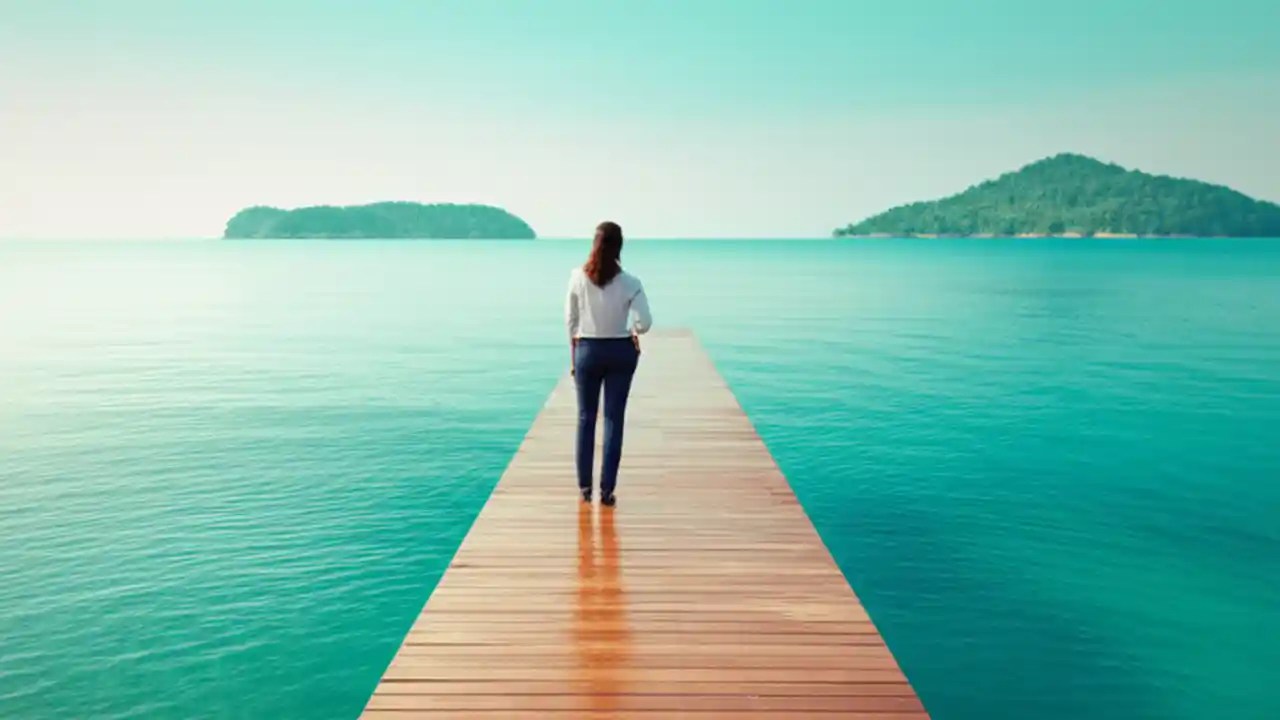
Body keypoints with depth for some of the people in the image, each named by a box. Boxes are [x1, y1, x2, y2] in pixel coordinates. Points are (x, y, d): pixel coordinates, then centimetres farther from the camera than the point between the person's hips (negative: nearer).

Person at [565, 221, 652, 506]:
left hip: (588, 351, 1)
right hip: (620, 352, -1)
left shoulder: (578, 277, -7)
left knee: (586, 418, 13)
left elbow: (571, 321, -1)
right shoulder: (629, 282, -11)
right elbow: (644, 322, -16)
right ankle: (607, 490, 8)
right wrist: (633, 332, 7)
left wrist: (573, 356, 10)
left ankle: (584, 486, 19)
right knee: (614, 419, 6)